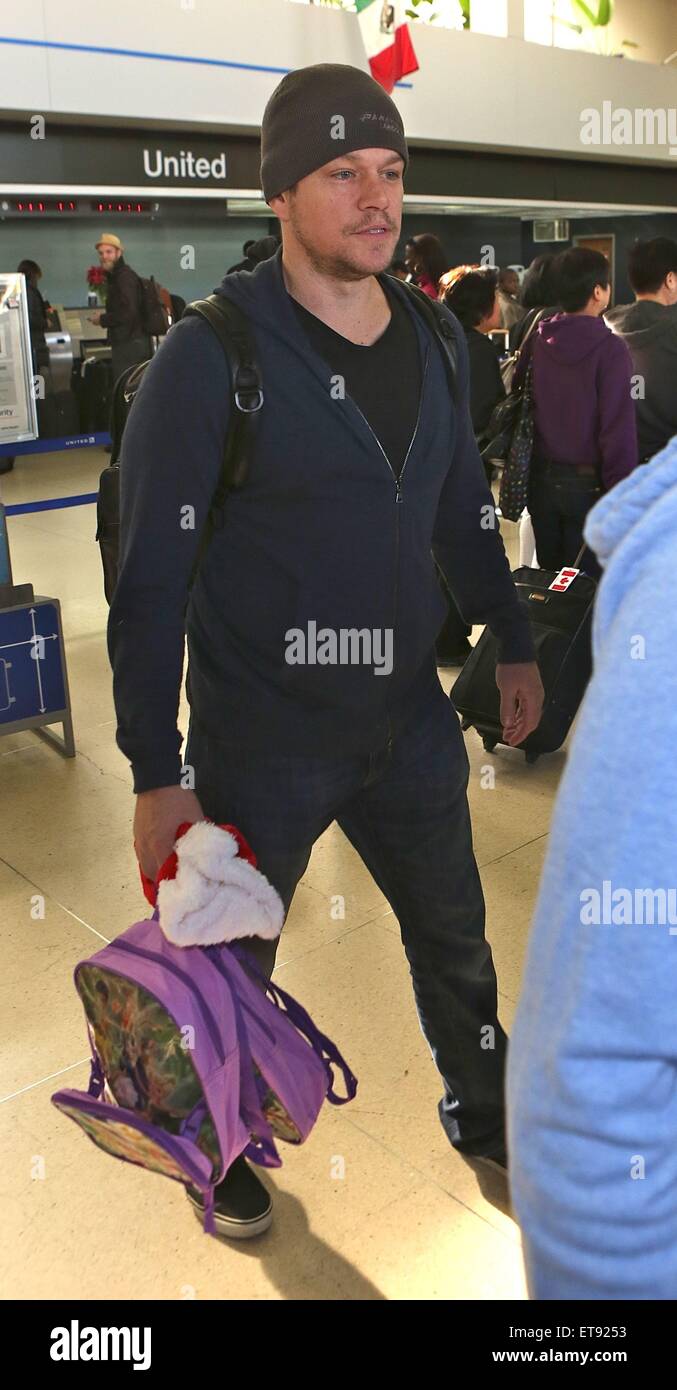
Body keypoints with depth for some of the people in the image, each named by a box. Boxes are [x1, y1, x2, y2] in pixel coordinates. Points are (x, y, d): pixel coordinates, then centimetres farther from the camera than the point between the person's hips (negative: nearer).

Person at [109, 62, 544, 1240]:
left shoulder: (434, 341, 3)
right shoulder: (212, 358, -16)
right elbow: (149, 579, -15)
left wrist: (512, 645, 16)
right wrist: (155, 774, -15)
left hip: (410, 720, 5)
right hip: (260, 743, -5)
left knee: (455, 938, 21)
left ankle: (482, 1114, 49)